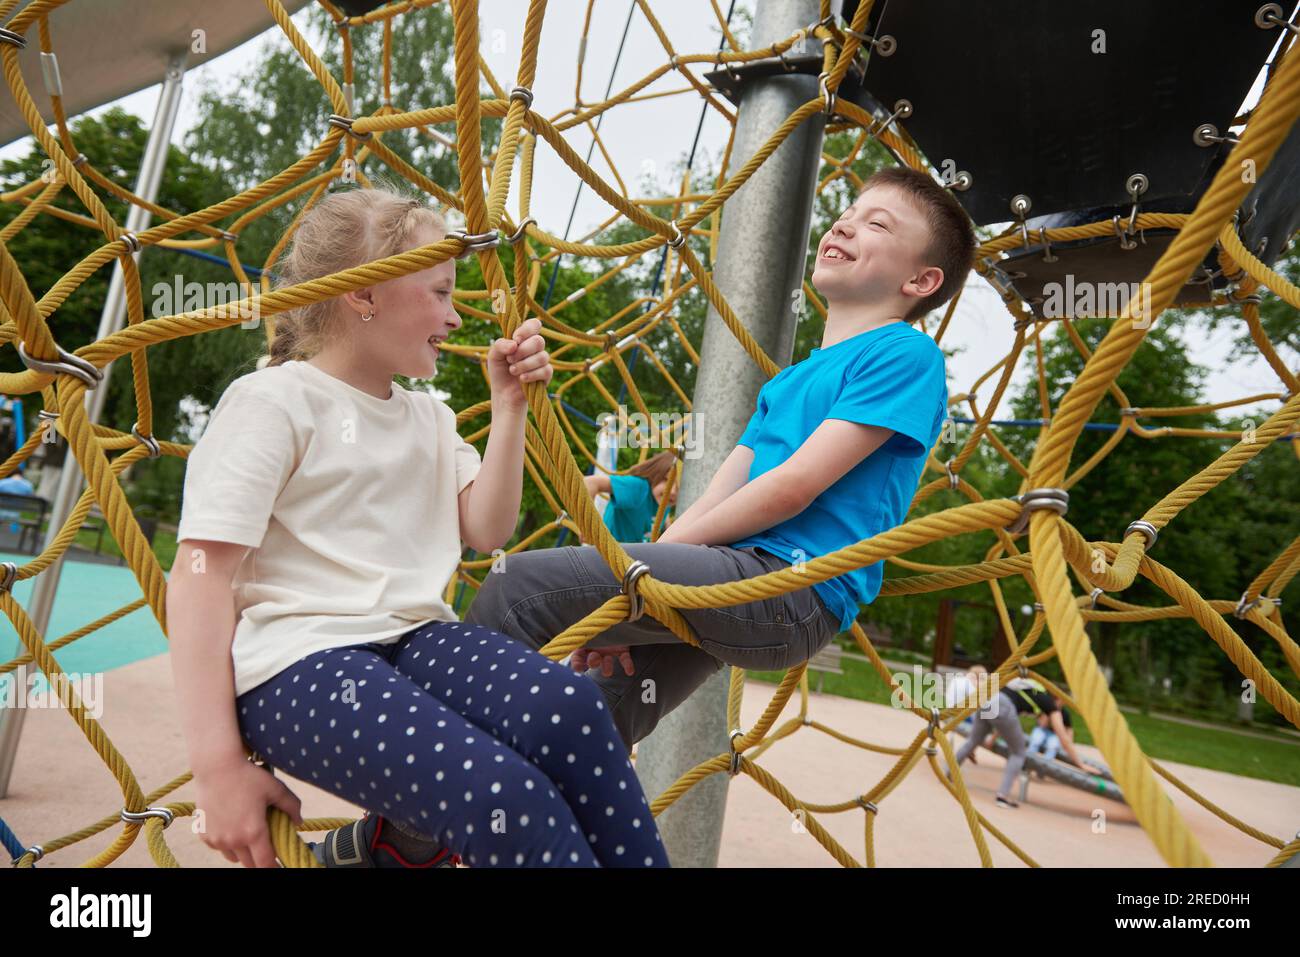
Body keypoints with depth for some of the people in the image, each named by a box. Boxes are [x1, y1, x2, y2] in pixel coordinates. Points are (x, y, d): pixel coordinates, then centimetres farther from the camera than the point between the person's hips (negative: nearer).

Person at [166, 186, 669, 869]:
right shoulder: (274, 399, -2)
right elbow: (201, 574, -9)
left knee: (566, 706, -26)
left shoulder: (431, 416, 19)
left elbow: (485, 530, 9)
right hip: (299, 660, -7)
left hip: (416, 639, 7)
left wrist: (509, 405, 4)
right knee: (505, 799, -32)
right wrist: (219, 768, -16)